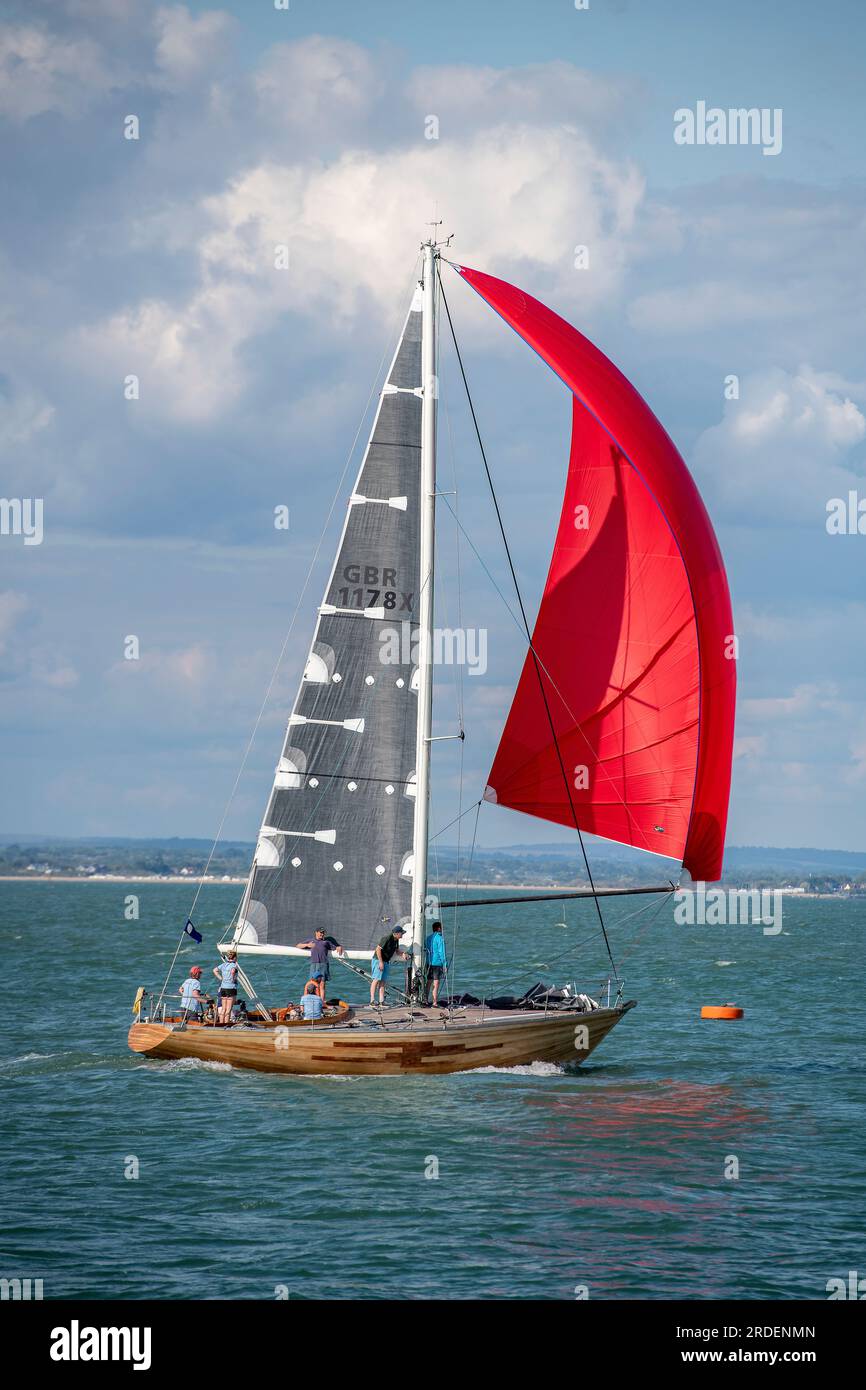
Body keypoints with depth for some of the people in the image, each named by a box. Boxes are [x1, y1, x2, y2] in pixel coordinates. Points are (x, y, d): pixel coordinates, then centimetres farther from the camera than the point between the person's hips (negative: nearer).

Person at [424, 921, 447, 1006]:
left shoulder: (428, 938, 10)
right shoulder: (440, 938, -11)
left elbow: (425, 949, 13)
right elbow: (442, 952, -14)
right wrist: (445, 964, -11)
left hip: (429, 963, 7)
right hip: (437, 963, -7)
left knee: (428, 982, 15)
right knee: (436, 984, -4)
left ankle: (426, 1000, 17)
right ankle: (435, 1003, -5)